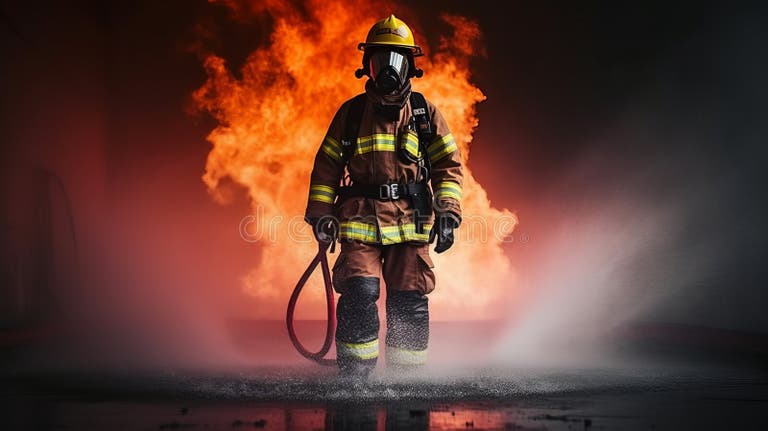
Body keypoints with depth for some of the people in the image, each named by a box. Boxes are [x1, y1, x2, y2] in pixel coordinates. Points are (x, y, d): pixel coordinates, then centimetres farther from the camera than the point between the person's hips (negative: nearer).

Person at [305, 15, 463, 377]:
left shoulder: (425, 113, 10)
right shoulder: (351, 113, 9)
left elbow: (449, 164, 9)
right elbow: (327, 164, 13)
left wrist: (447, 212, -3)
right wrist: (321, 212, 2)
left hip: (411, 222, 1)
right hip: (361, 219, 0)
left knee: (410, 305, 1)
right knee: (358, 296, -14)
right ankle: (354, 380, -3)